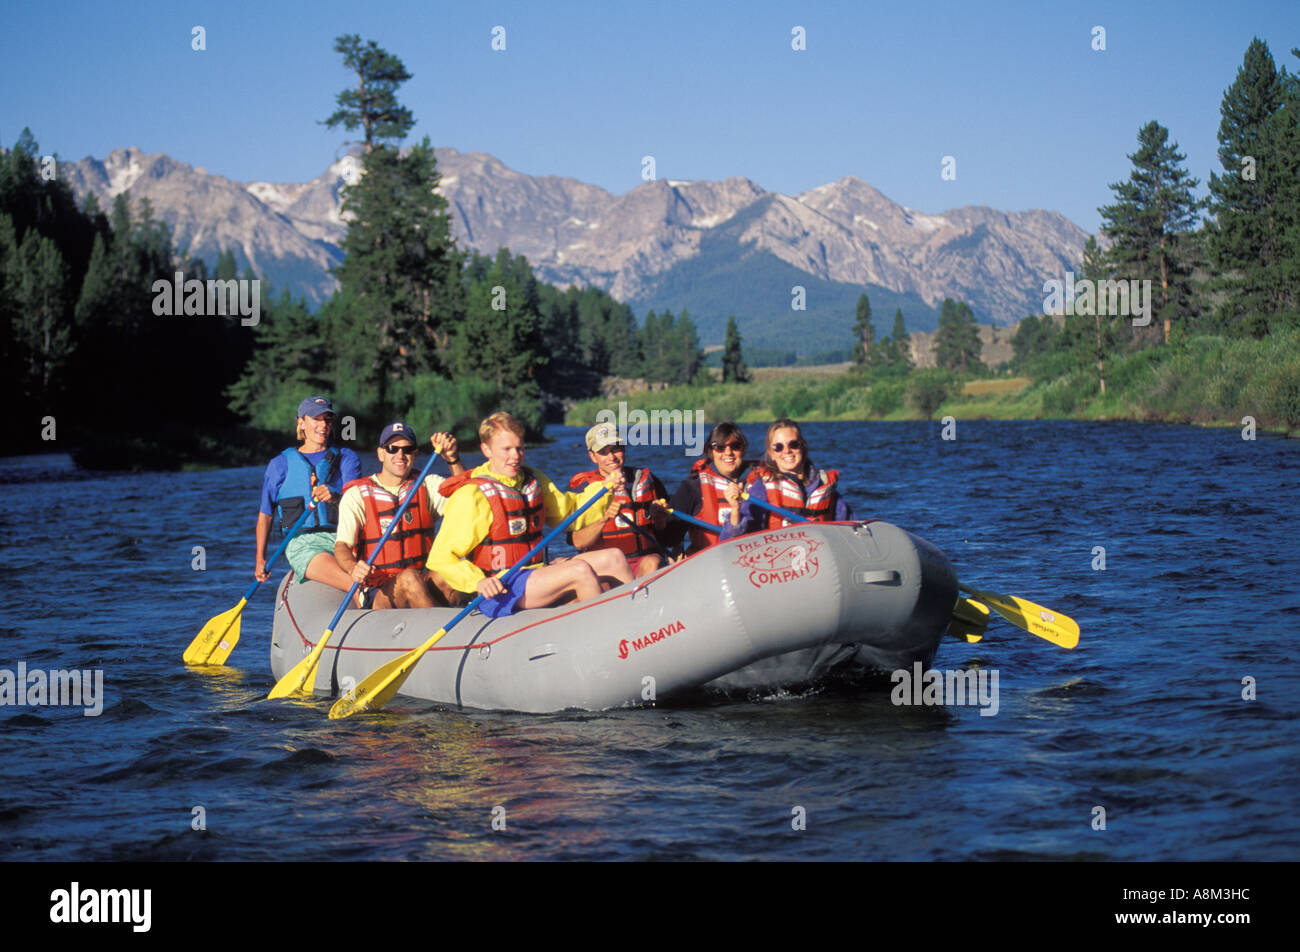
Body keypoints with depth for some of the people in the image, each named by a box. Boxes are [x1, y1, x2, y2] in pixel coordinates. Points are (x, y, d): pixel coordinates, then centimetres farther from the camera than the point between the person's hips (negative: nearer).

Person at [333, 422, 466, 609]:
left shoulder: (428, 485, 14)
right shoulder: (357, 494, 4)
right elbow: (341, 545, -9)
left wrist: (453, 459, -21)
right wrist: (353, 569, -32)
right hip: (377, 593, -2)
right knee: (409, 578, -35)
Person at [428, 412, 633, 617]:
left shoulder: (532, 480, 12)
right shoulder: (470, 496, -13)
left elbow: (568, 511, 28)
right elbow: (441, 558, -15)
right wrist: (478, 582, -31)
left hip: (536, 573, 9)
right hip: (499, 590, -8)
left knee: (614, 558, -1)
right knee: (580, 571, -25)